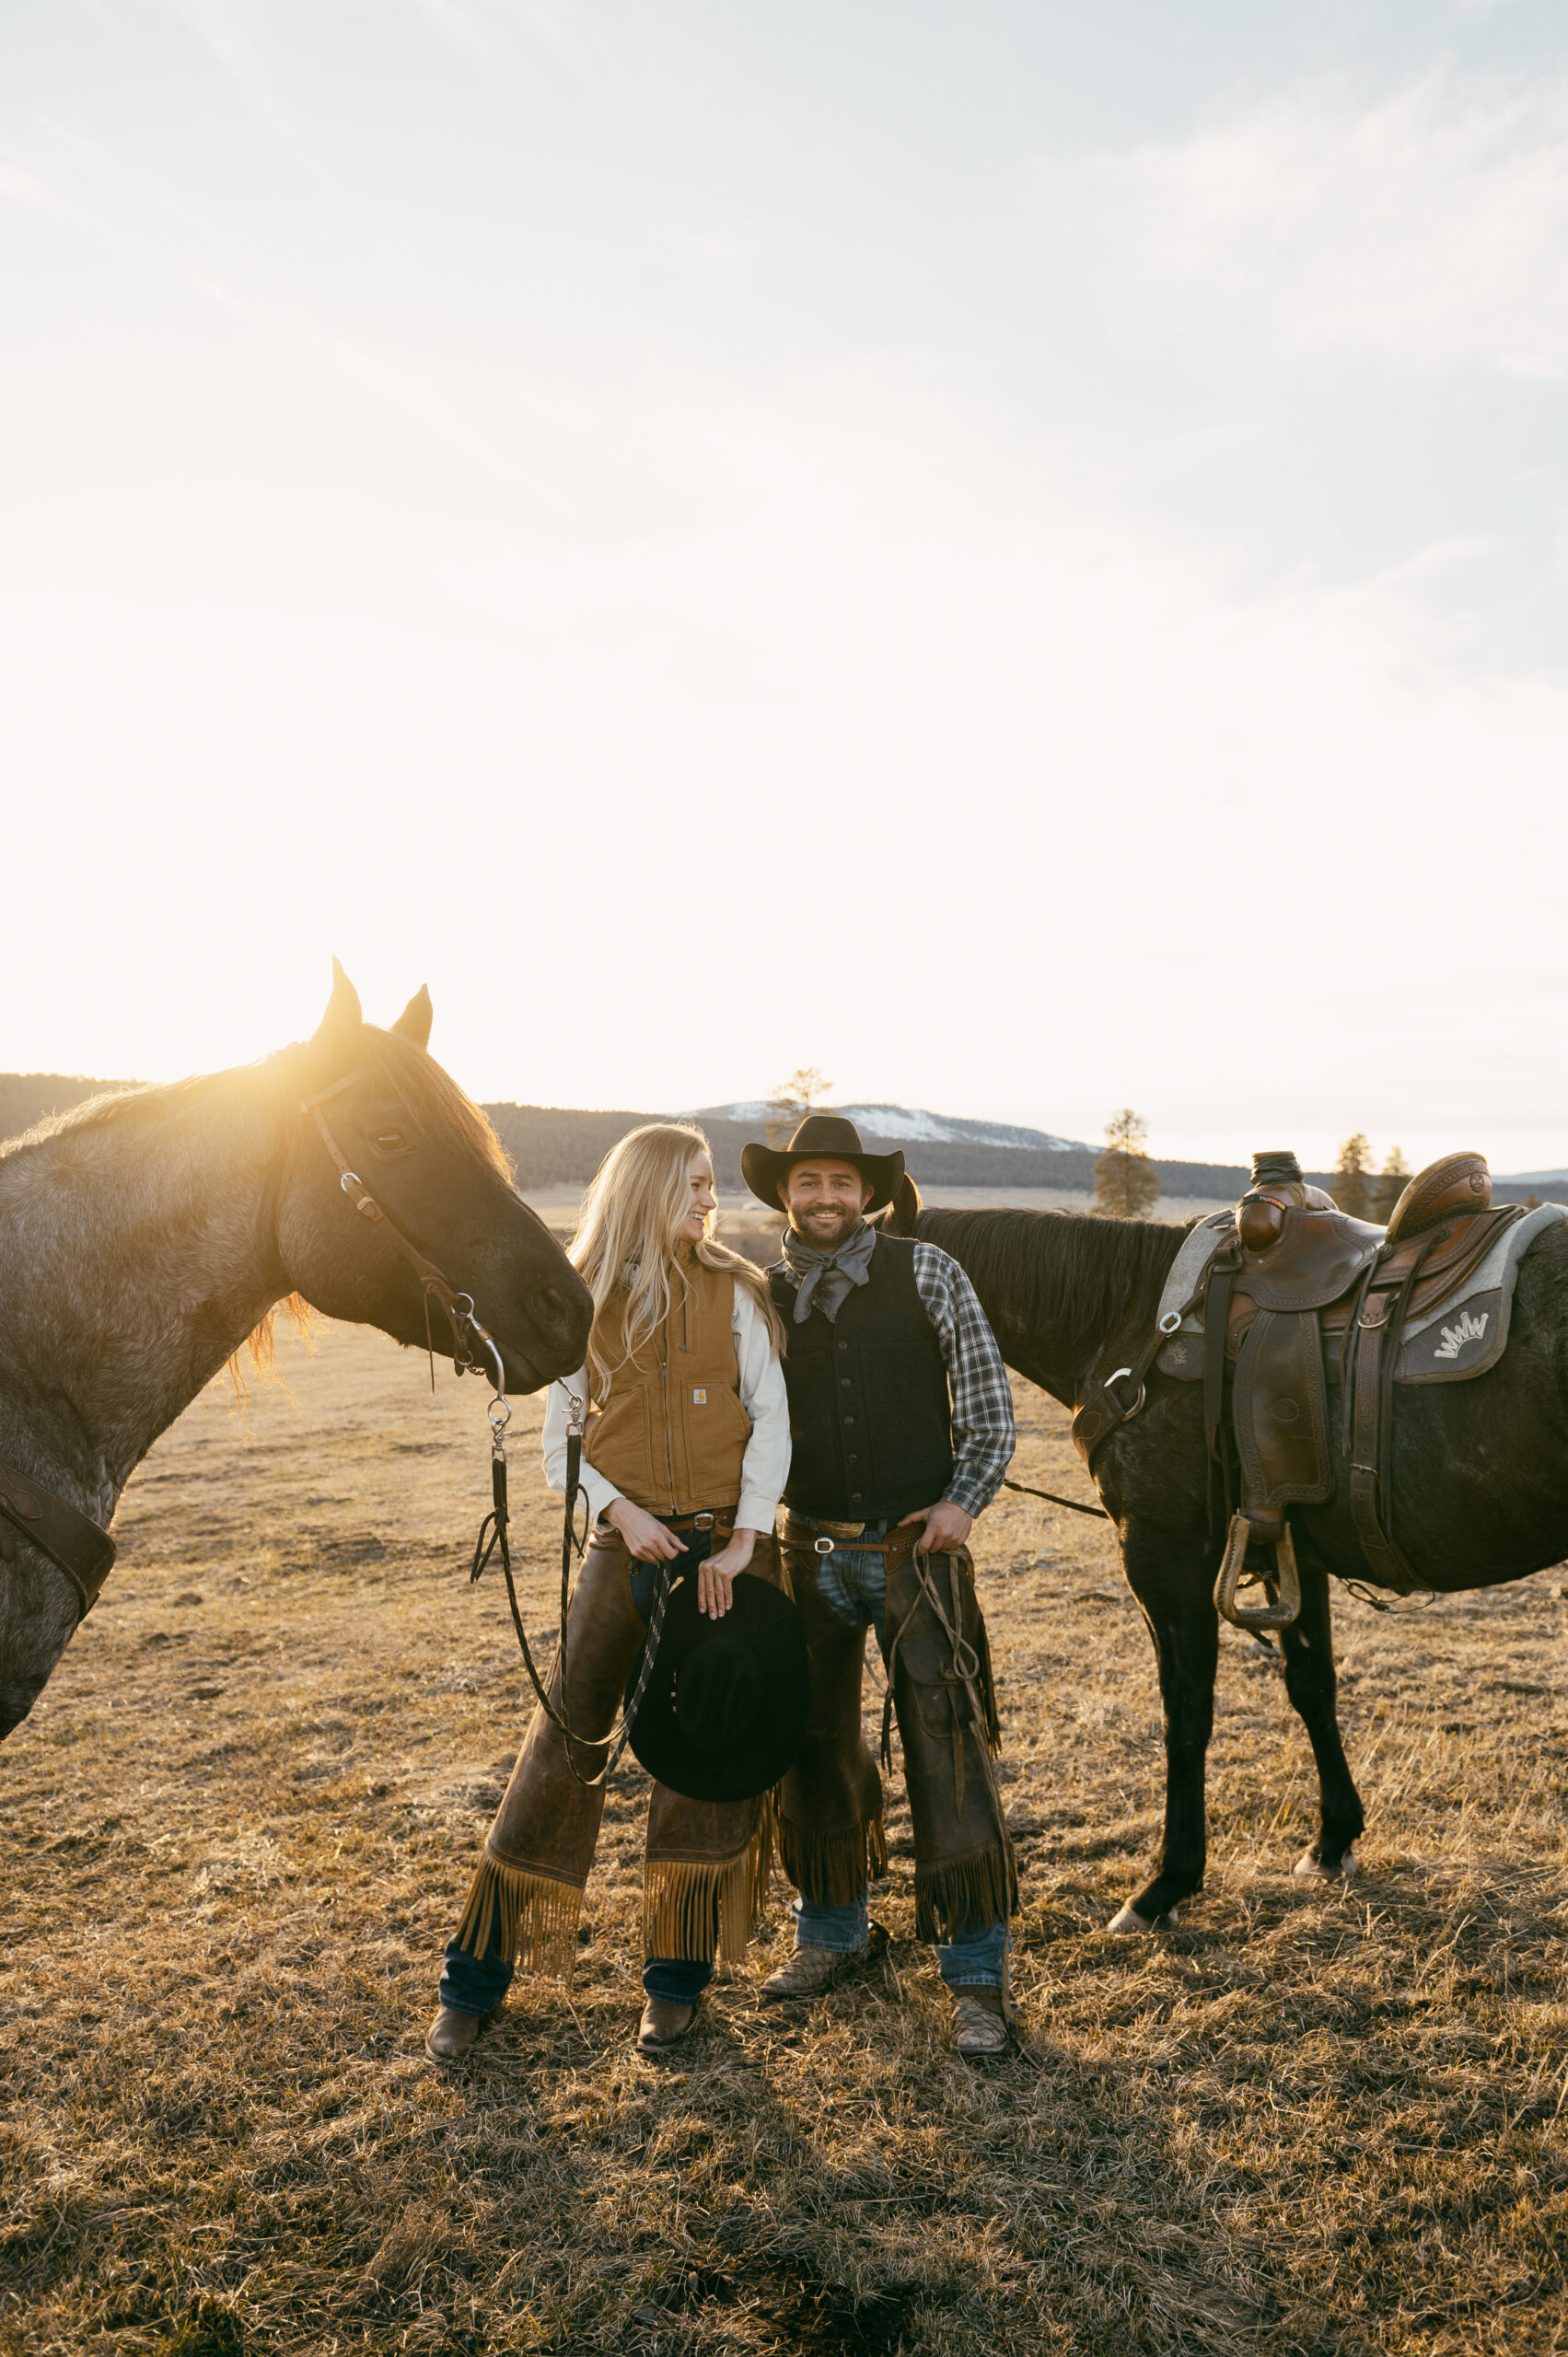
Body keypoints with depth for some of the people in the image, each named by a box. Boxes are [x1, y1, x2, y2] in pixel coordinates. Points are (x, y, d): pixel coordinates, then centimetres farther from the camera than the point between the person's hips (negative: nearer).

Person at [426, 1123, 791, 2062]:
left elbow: (772, 1419, -3)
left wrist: (744, 1539, -12)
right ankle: (478, 1978, 17)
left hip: (726, 1547, 0)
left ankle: (678, 1978, 24)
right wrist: (621, 1511, -12)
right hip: (627, 1546, 0)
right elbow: (559, 1439, 4)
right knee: (566, 1743, 3)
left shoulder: (738, 1293, 2)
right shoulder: (588, 1304, 3)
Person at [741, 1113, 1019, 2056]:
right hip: (812, 1553, 3)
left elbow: (989, 1401, -1)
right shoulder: (761, 1296, 4)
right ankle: (832, 1928, 35)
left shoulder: (927, 1272, -3)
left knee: (948, 1755, -3)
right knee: (813, 1747, 14)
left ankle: (976, 1973, 10)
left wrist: (965, 1500, -10)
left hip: (917, 1547, -3)